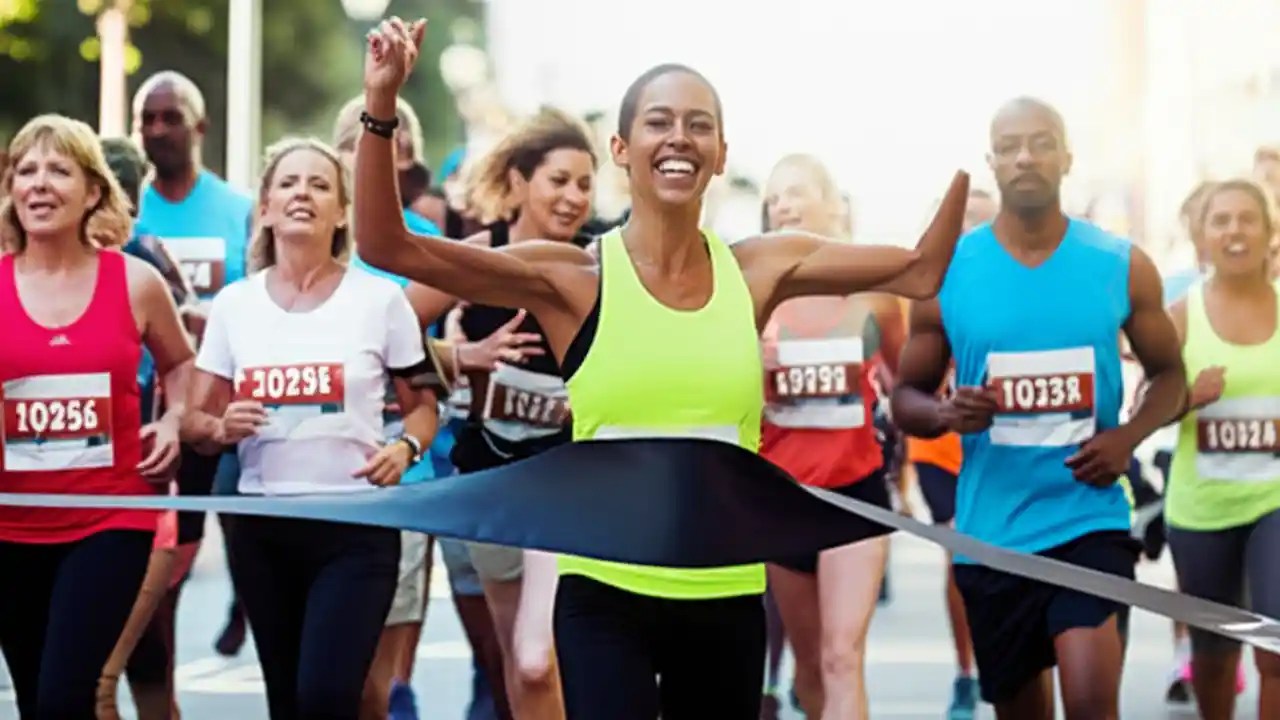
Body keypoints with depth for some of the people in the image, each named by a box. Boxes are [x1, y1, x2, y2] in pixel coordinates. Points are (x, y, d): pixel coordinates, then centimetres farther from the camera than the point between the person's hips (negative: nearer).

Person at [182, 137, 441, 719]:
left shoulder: (380, 299, -1)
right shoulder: (233, 304, 5)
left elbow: (422, 405, 8)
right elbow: (197, 421, 9)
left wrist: (405, 448, -13)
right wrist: (222, 429, -13)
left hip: (356, 525, -3)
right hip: (261, 528, 3)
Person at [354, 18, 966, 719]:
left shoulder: (759, 269, 2)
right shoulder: (573, 278, -7)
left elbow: (920, 270, 8)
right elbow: (387, 247, -13)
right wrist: (381, 104, -24)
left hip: (728, 596, 3)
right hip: (605, 595, -3)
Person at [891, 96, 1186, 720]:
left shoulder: (1122, 266, 0)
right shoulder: (946, 271, -1)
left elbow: (1169, 374, 12)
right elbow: (906, 397, 7)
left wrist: (1129, 435, -8)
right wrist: (947, 415, -16)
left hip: (1090, 520, -1)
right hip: (991, 532, 1)